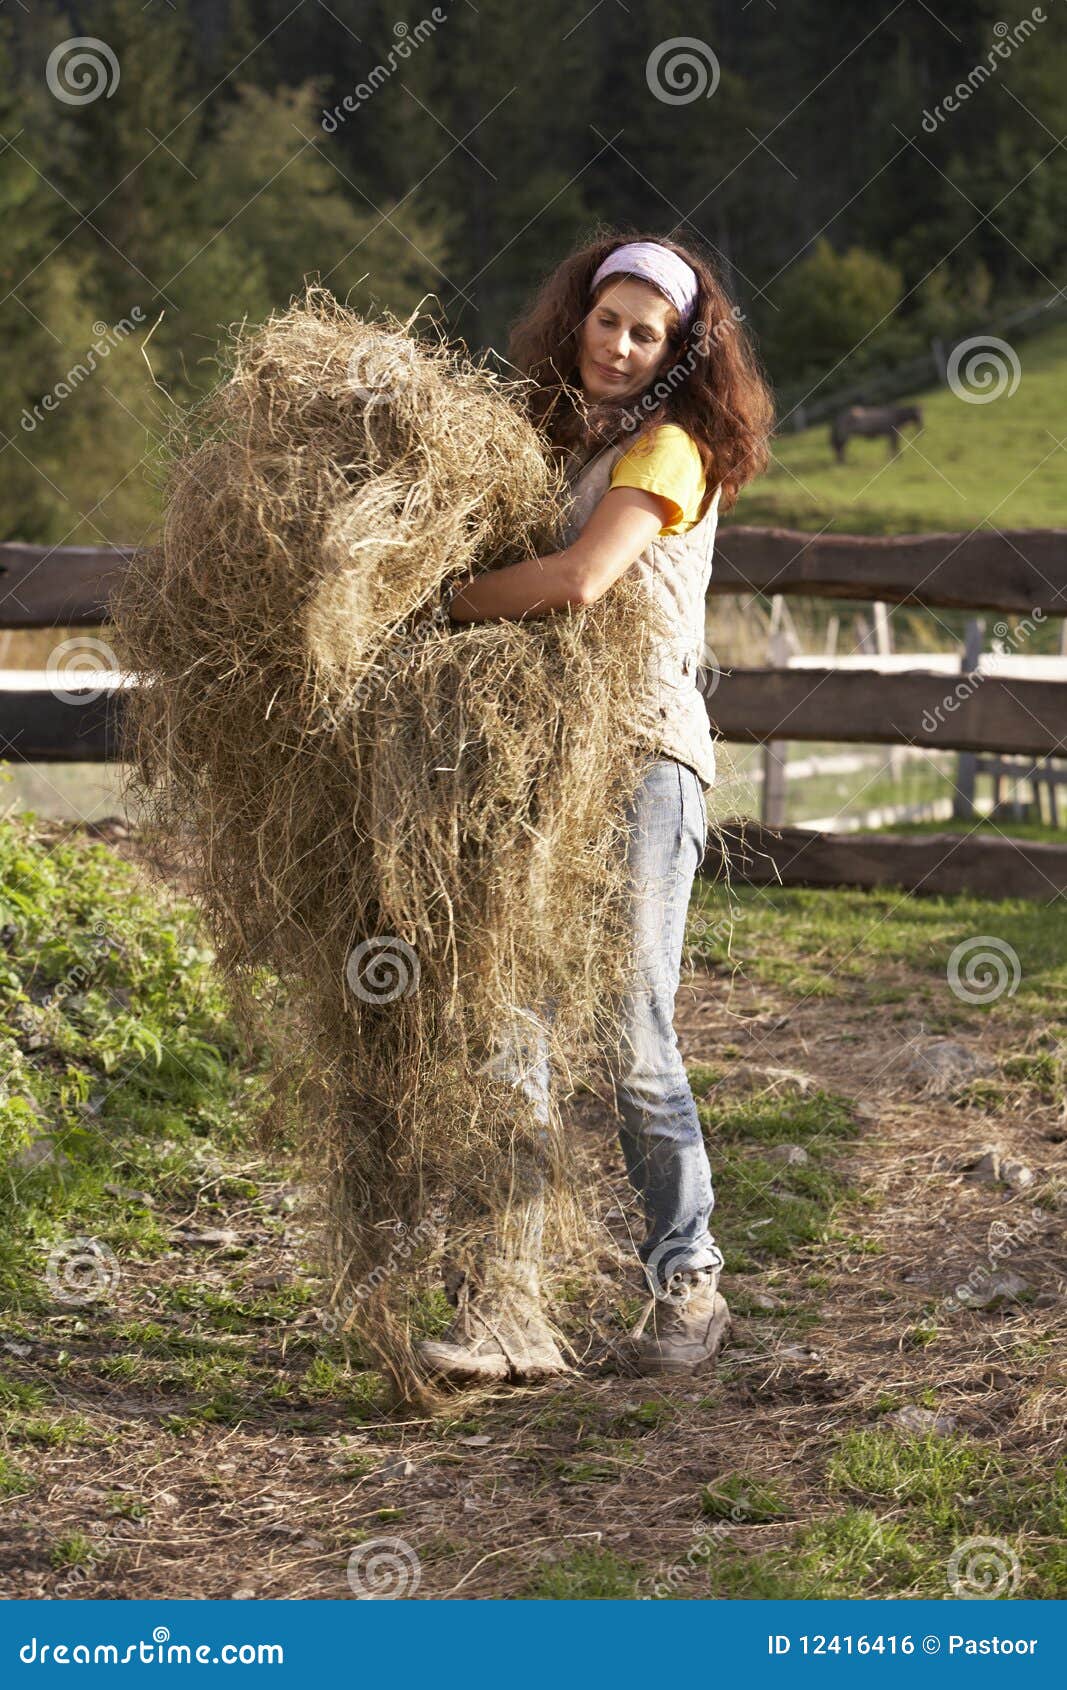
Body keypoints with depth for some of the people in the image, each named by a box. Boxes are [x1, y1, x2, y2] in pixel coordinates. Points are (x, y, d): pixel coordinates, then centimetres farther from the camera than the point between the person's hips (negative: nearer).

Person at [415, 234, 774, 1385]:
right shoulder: (551, 440, 19)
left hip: (643, 757, -6)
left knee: (633, 1041, -4)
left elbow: (578, 579, -20)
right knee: (510, 1028, -4)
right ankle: (505, 1304, -6)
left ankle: (687, 1286, 13)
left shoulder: (668, 450, -5)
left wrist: (438, 601, -10)